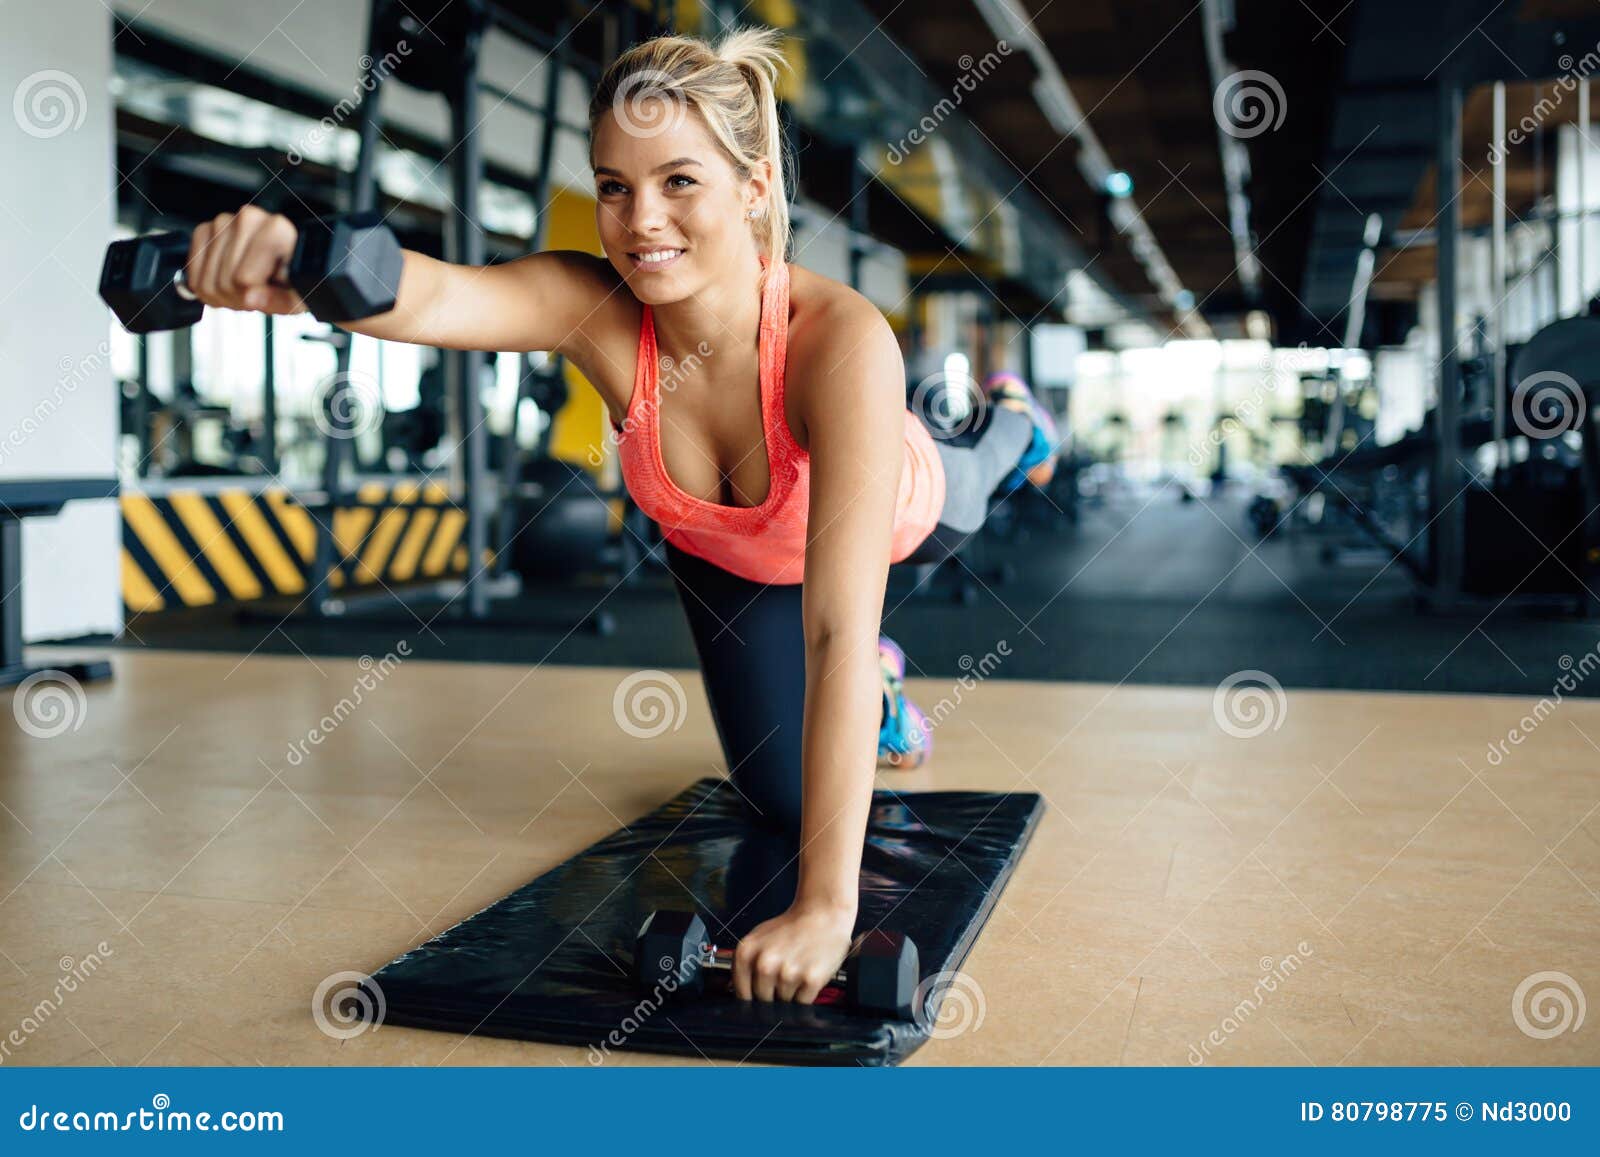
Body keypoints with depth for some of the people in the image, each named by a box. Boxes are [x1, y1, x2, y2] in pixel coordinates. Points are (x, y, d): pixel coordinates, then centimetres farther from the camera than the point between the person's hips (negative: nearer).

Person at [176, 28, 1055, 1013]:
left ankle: (1013, 425, 72)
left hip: (897, 516, -1)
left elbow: (836, 629, -54)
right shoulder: (595, 311, -39)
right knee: (785, 802, 11)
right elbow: (434, 298, -60)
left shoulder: (840, 339, -47)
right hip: (726, 556, 1)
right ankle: (872, 690, 43)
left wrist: (828, 906, -57)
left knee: (962, 484, 36)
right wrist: (292, 274, -83)